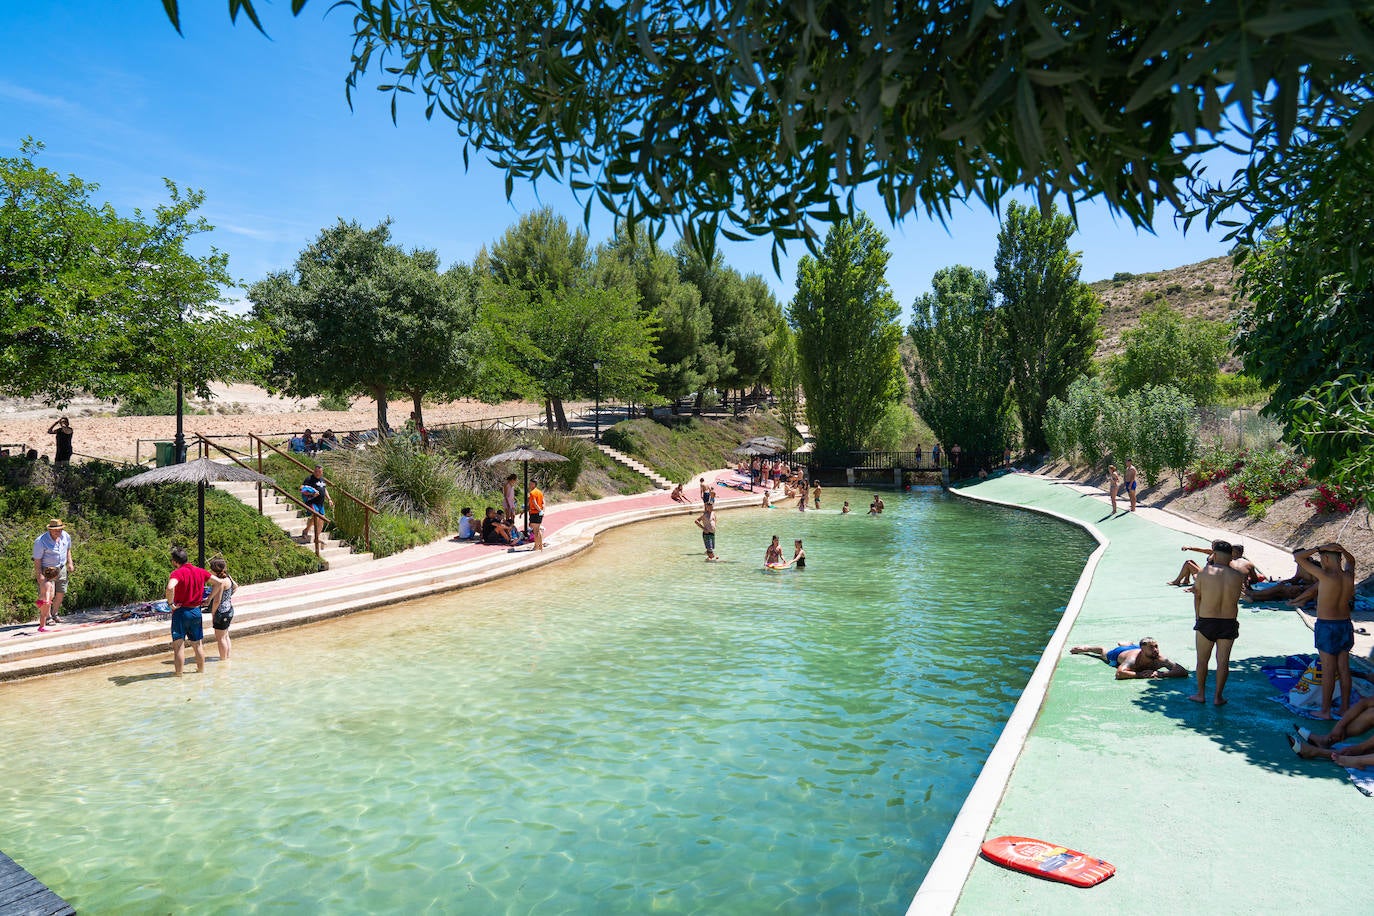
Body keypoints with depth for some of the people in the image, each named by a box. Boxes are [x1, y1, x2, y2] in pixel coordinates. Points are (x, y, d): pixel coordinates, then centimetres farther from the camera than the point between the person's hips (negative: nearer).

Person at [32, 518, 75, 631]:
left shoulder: (66, 536, -2)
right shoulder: (40, 541, -19)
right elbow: (37, 560, -16)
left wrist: (70, 563, 8)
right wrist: (39, 576, -20)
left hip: (61, 569, 6)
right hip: (46, 571, -6)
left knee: (61, 593, 12)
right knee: (49, 595, -9)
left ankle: (55, 614, 30)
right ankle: (47, 618, 6)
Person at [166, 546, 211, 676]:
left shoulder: (177, 573, -15)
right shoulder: (200, 571, 3)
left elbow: (170, 587, -35)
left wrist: (170, 604, -21)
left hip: (181, 612, -6)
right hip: (196, 611, 6)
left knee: (178, 645, 2)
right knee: (197, 645, 18)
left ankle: (179, 674, 5)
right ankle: (201, 669, 29)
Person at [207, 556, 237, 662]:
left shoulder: (221, 581, -23)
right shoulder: (228, 577, 5)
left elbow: (217, 600, -24)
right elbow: (236, 587, 25)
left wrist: (213, 613, -13)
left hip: (222, 612, -10)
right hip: (228, 609, 10)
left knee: (220, 637, 2)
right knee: (225, 636, 20)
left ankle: (223, 659, 9)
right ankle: (227, 657, 28)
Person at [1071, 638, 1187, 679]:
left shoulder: (1159, 660, -46)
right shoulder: (1133, 659, -52)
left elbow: (1183, 672, -52)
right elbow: (1119, 673, -66)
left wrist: (1160, 673, -63)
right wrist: (1140, 674, -66)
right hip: (1120, 653, -4)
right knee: (1104, 651, 30)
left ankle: (1123, 644, 77)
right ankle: (1085, 648, 60)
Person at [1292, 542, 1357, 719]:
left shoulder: (1326, 576, -20)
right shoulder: (1349, 576, -1)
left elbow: (1297, 556, -18)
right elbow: (1351, 560, 23)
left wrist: (1320, 548, -14)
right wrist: (1340, 549, 6)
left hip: (1326, 626, -6)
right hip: (1345, 625, 6)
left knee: (1328, 670, 0)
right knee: (1344, 669, 12)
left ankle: (1325, 711, 7)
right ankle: (1345, 708, 20)